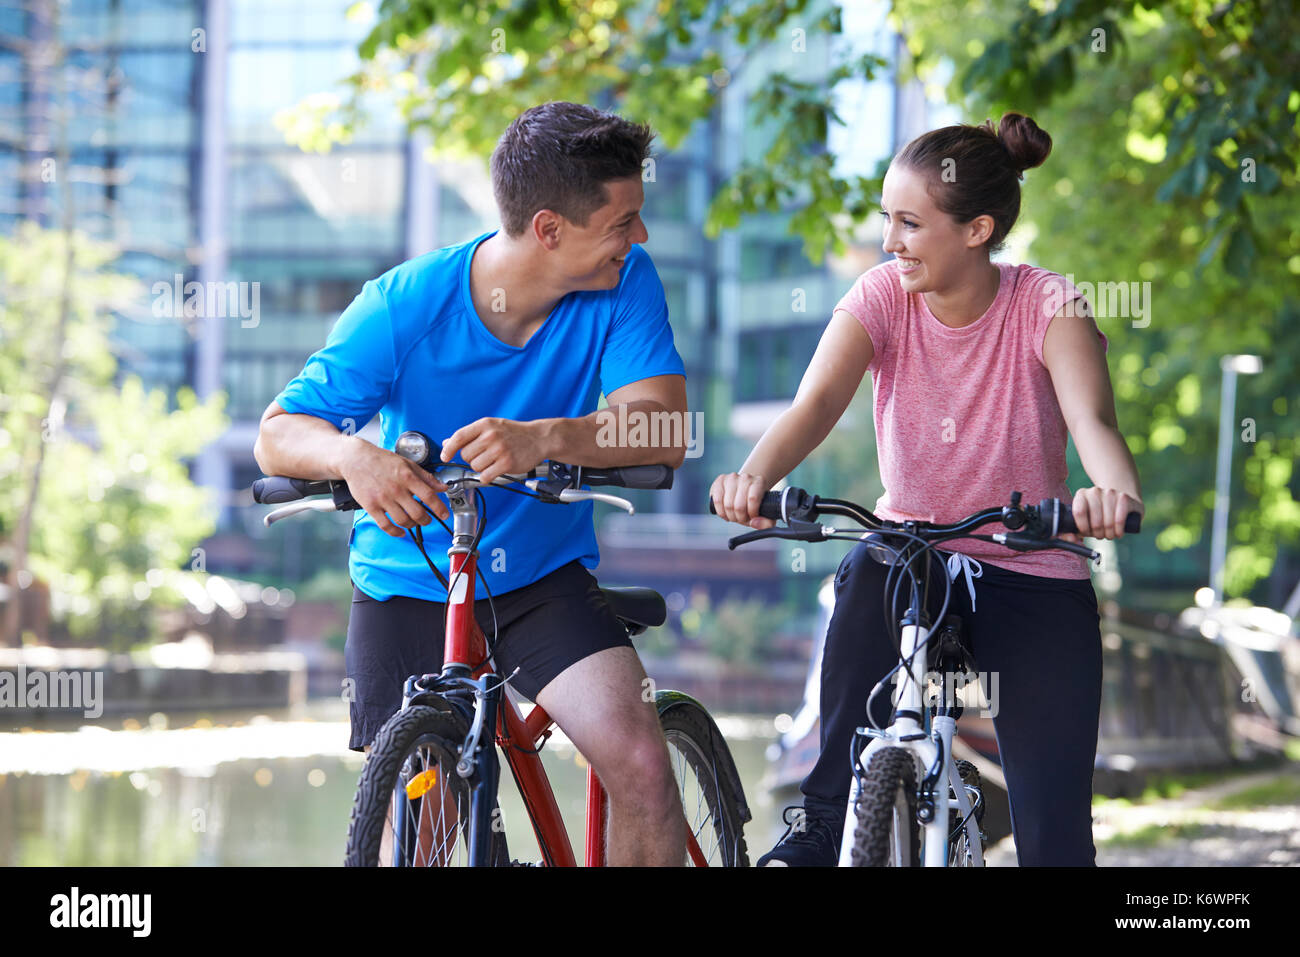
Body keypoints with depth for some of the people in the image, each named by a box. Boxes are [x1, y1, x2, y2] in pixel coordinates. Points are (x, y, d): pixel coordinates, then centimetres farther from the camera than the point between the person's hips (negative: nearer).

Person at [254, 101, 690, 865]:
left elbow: (663, 431, -23)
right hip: (408, 589, -1)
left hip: (545, 580, 1)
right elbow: (277, 436, -15)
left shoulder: (624, 283, -12)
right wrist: (352, 456, -40)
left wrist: (542, 439, -43)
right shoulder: (405, 306, -17)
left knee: (641, 764, -22)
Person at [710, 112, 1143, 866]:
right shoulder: (884, 296, -7)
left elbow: (1090, 417, -31)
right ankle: (822, 826, -30)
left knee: (1055, 831, -11)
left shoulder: (1045, 306, -13)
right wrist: (755, 476, -46)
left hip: (1035, 580, -1)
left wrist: (1115, 490, -55)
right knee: (870, 576, -36)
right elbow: (818, 400, -24)